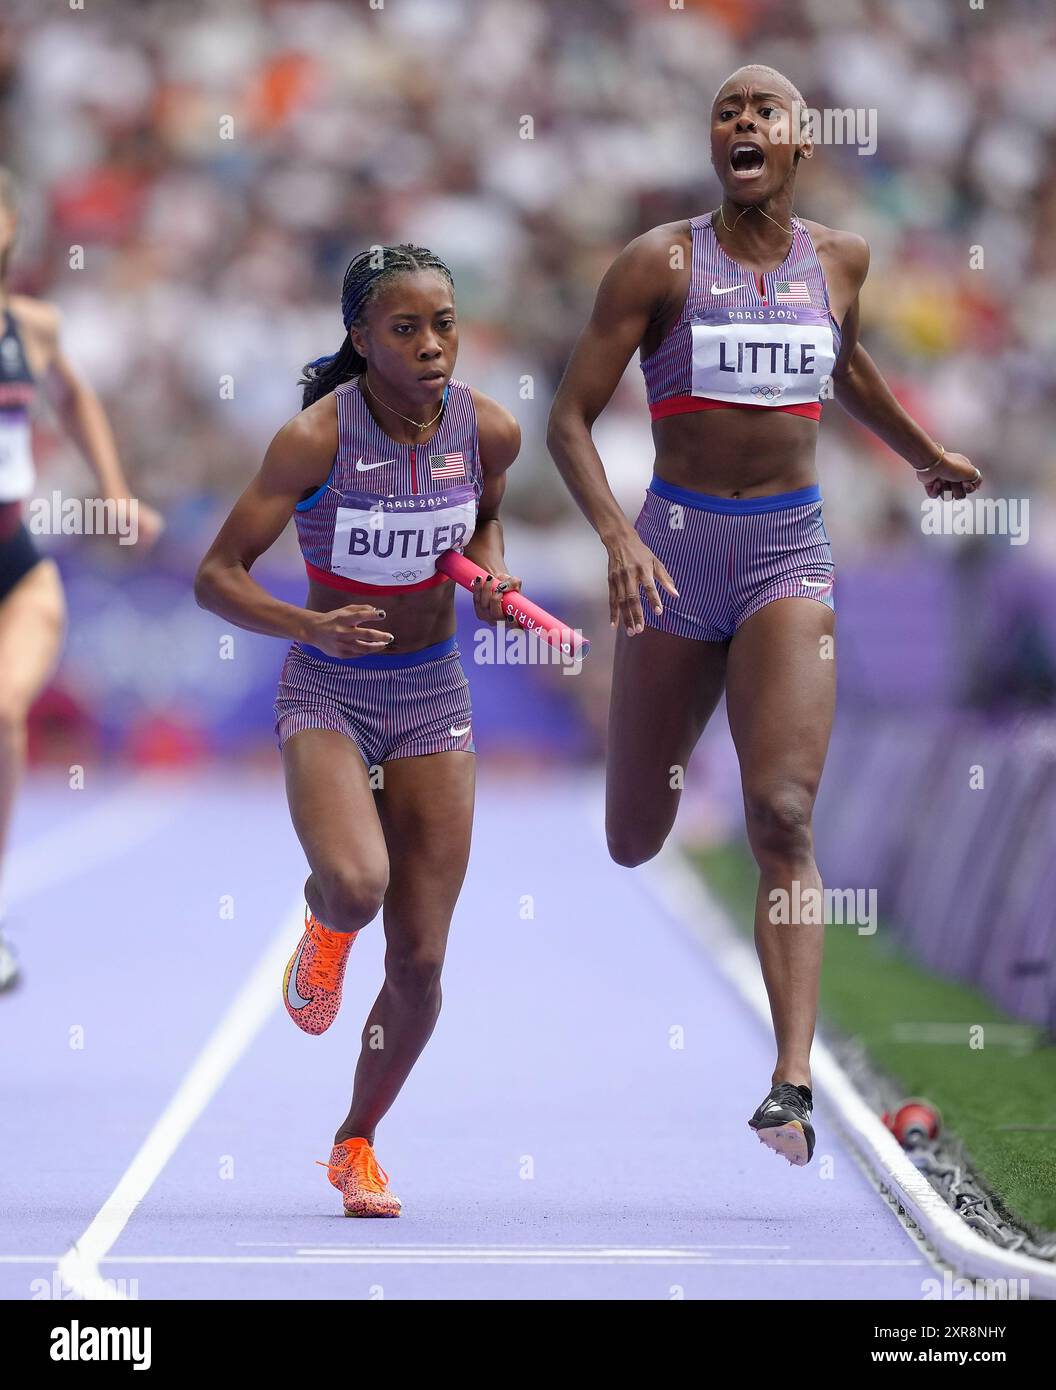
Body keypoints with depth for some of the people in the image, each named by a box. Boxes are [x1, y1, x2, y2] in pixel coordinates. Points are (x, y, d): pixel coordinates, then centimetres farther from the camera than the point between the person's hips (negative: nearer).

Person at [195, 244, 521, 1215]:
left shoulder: (489, 430, -7)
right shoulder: (316, 437, -19)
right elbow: (216, 576, -16)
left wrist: (494, 571, -4)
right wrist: (311, 626, -33)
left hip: (435, 697, 4)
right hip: (328, 694, -4)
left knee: (420, 960, 1)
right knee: (355, 883, -32)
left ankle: (357, 1143, 25)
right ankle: (322, 931, 7)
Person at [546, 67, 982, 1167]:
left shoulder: (838, 260, 7)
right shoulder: (660, 262, -4)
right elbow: (569, 420, -7)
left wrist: (926, 457, 42)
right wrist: (617, 536, -23)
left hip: (791, 551, 1)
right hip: (676, 548, -1)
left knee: (782, 817, -17)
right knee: (633, 842, 6)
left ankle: (792, 1089, -24)